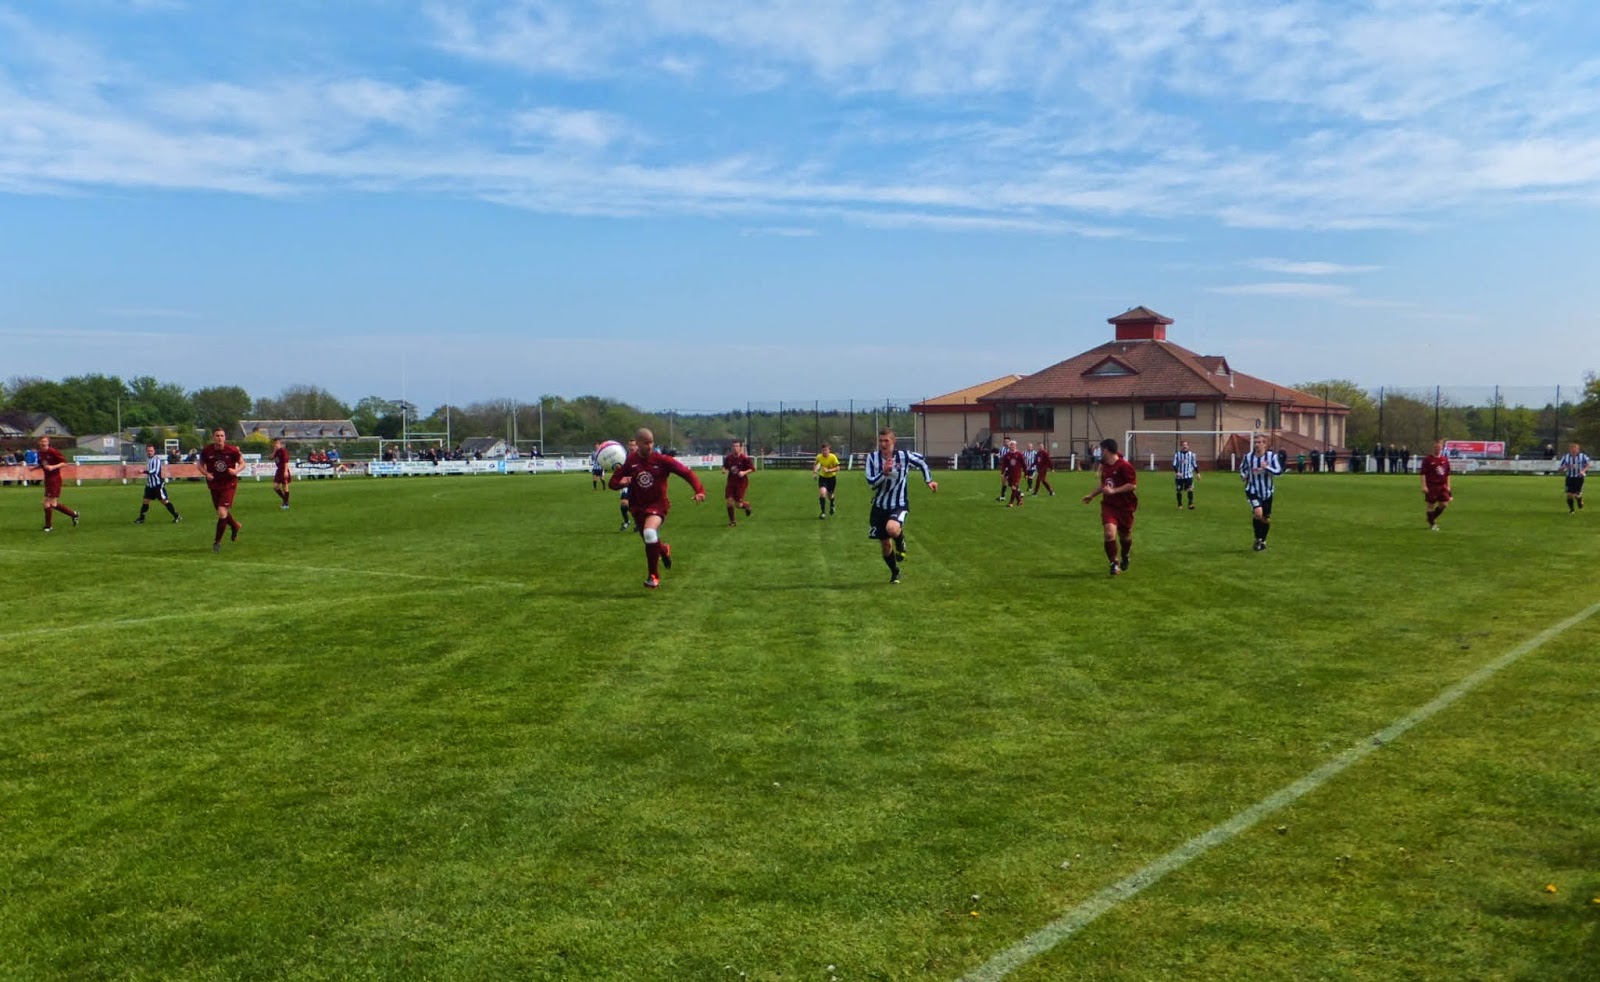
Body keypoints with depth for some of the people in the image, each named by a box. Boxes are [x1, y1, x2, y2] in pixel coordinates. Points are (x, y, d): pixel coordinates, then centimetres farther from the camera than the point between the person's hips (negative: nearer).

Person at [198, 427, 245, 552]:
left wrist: (236, 470, -20)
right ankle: (235, 526, 48)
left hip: (229, 485, -3)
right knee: (222, 513, 14)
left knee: (222, 512, -14)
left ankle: (217, 542, 0)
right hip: (214, 485, 3)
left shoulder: (232, 450, -13)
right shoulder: (206, 450, -7)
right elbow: (201, 465, 7)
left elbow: (242, 463, 0)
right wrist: (206, 473, -13)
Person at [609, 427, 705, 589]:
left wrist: (699, 490, -22)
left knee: (649, 533, -30)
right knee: (650, 543, 11)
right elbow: (613, 482, -2)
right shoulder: (630, 462, -8)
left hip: (657, 504, -3)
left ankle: (653, 576, -13)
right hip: (638, 506, 3)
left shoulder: (661, 460, -13)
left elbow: (686, 472, -9)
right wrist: (621, 483, -25)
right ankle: (664, 549, 52)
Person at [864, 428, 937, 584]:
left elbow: (921, 461, 10)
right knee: (885, 544, 9)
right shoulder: (872, 458, -8)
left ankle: (900, 544, 1)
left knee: (892, 528, -35)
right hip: (879, 506, 3)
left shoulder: (904, 456, -11)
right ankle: (895, 572, 35)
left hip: (899, 505, -3)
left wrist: (928, 480, 8)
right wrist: (884, 473, -30)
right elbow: (871, 483, -15)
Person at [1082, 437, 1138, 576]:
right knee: (1109, 533, -17)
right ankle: (1114, 563, -6)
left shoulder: (1124, 466, -15)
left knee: (1125, 536, 12)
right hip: (1108, 505, 4)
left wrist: (1113, 490, -23)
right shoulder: (1104, 466, 9)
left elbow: (1133, 485, -20)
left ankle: (1125, 557, 42)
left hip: (1125, 506, -4)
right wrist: (1091, 495, 26)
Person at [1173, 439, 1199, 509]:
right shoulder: (1177, 454, -1)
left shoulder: (1191, 454, 4)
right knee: (1179, 490, 6)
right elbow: (1174, 464, -5)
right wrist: (1177, 472, -19)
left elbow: (1195, 464, 12)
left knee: (1190, 489, -17)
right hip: (1179, 476, 0)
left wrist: (1197, 473, 11)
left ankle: (1190, 504, -15)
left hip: (1189, 475, 0)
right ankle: (1180, 505, 22)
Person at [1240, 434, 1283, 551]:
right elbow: (1243, 468, 13)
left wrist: (1267, 467, -29)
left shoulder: (1272, 456, -9)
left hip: (1267, 492, 1)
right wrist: (1243, 475, -7)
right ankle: (1258, 539, -3)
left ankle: (1263, 541, 34)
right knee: (1258, 513, -24)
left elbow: (1278, 471, -13)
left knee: (1266, 518, 10)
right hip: (1253, 491, -1)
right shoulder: (1248, 456, -6)